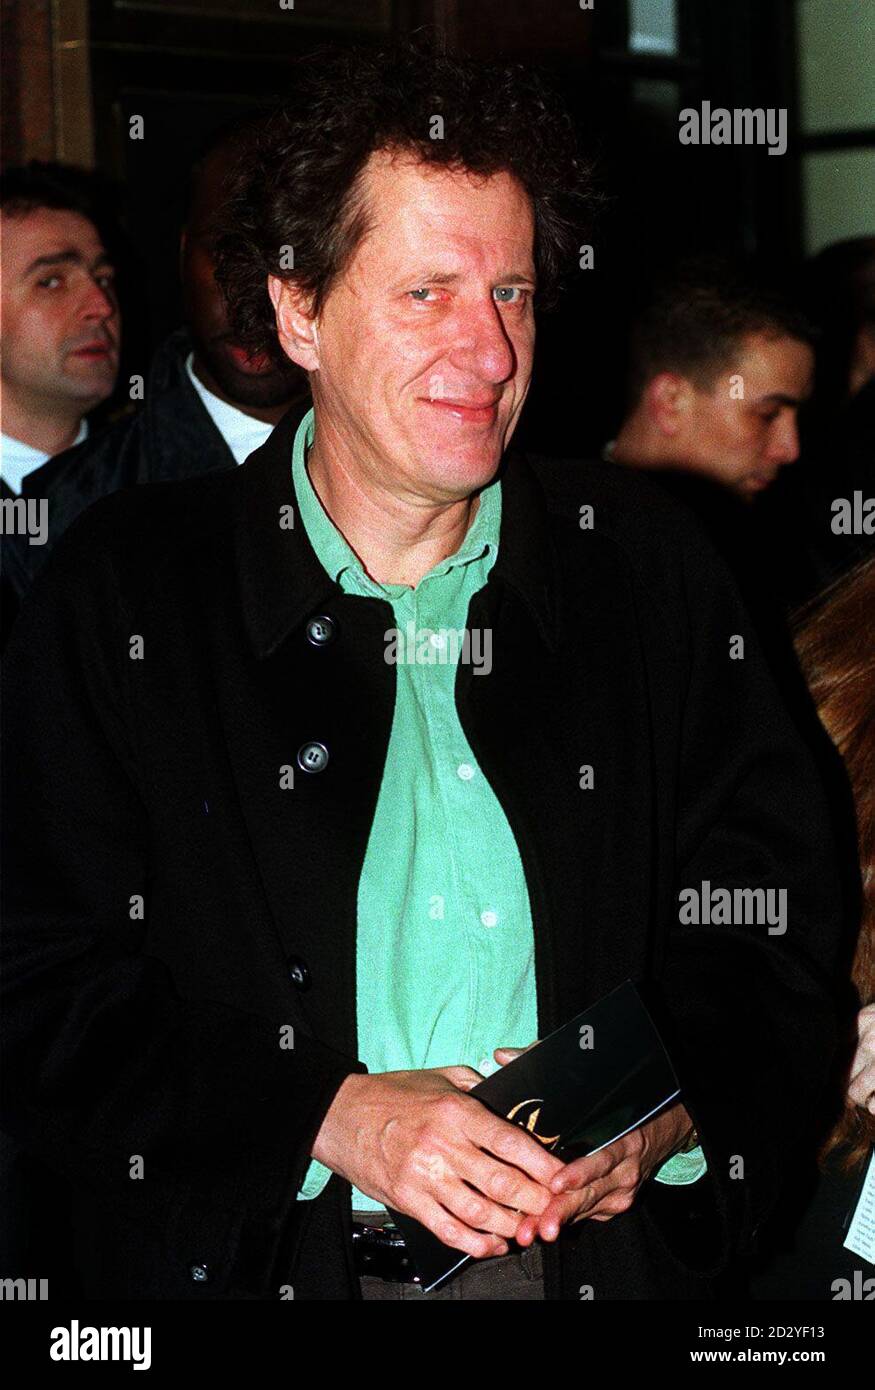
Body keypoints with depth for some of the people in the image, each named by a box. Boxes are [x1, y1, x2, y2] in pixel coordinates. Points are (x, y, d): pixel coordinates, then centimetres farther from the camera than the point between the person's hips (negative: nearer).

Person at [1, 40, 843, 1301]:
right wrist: (334, 1117, -13)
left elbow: (775, 934, 11)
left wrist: (669, 1116, -8)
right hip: (257, 1260, -1)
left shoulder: (651, 569, 9)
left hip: (603, 1246, 1)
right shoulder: (127, 592, 2)